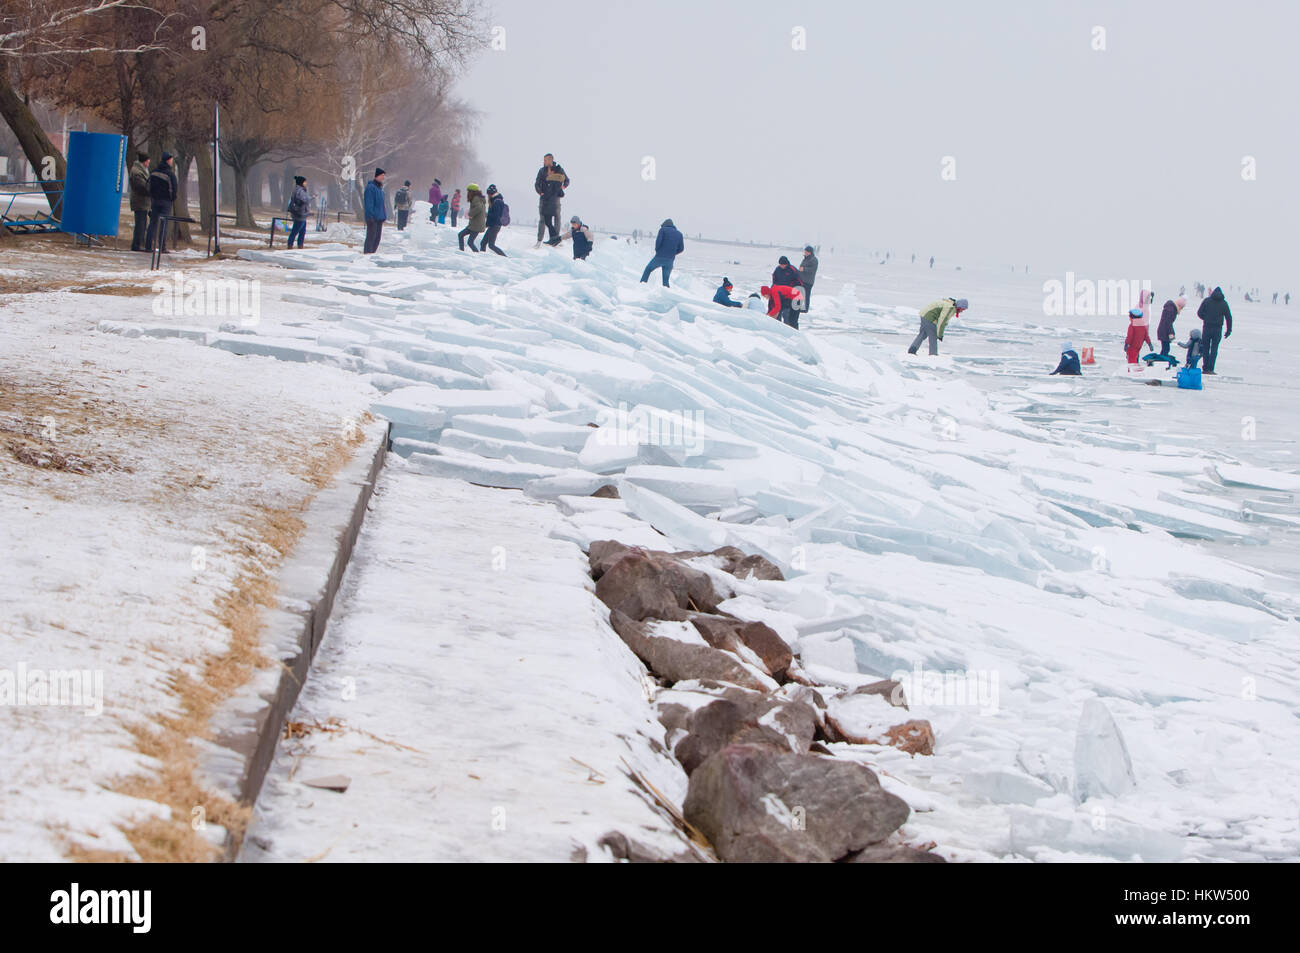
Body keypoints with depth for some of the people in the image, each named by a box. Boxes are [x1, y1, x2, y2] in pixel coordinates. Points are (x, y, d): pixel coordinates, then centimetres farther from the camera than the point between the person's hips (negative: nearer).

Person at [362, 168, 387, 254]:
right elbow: (368, 203, -17)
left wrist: (384, 216, 19)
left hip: (379, 217, 9)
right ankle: (367, 253, -7)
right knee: (371, 236, -9)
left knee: (378, 237, 10)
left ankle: (373, 252, 16)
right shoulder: (370, 187, -12)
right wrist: (370, 216, -21)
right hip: (373, 218, -9)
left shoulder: (380, 187, 17)